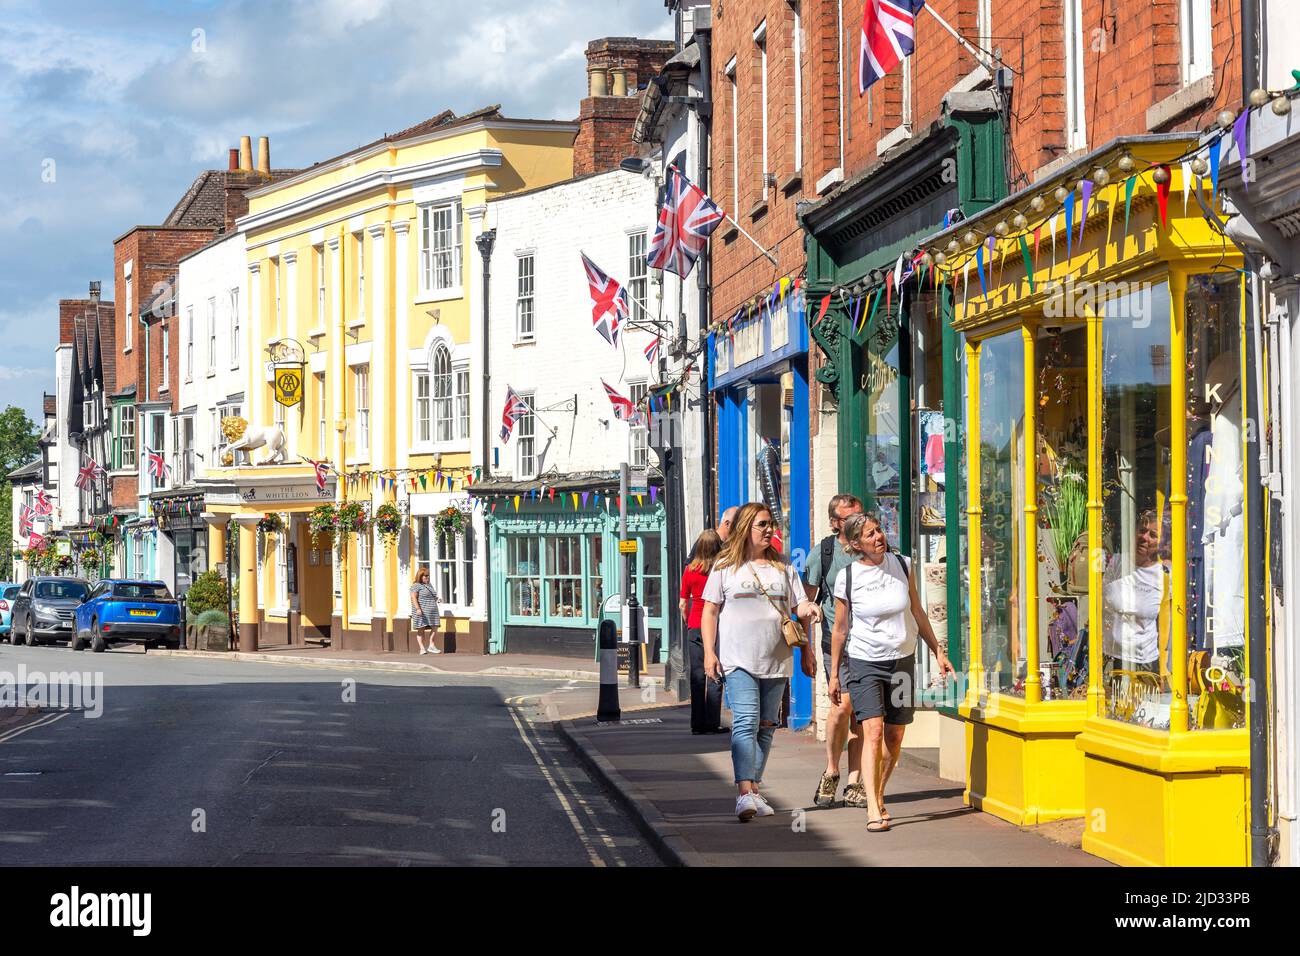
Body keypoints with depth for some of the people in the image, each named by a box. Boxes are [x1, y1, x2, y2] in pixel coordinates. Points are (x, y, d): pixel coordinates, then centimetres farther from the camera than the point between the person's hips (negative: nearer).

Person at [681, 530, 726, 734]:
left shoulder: (690, 571, 1)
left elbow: (682, 605, 5)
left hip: (695, 628, 2)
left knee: (697, 676, 7)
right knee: (714, 676, 1)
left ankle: (697, 723, 7)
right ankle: (712, 722, -2)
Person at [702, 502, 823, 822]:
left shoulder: (783, 568, 14)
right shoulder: (726, 567, 3)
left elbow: (798, 605, 14)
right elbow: (710, 611, 2)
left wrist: (809, 609, -11)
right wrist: (709, 652, -7)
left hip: (776, 661, 5)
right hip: (738, 660, -5)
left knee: (766, 726, 8)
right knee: (746, 723, -17)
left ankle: (754, 790, 18)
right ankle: (744, 793, -25)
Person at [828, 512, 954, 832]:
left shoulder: (901, 565, 1)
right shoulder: (848, 578, -7)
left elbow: (917, 612, 11)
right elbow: (840, 629, 1)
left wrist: (937, 650, 11)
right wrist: (834, 674, 4)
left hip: (902, 661, 4)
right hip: (865, 662, -4)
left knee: (894, 737, 8)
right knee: (873, 733, -17)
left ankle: (879, 795, 29)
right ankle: (873, 810, -20)